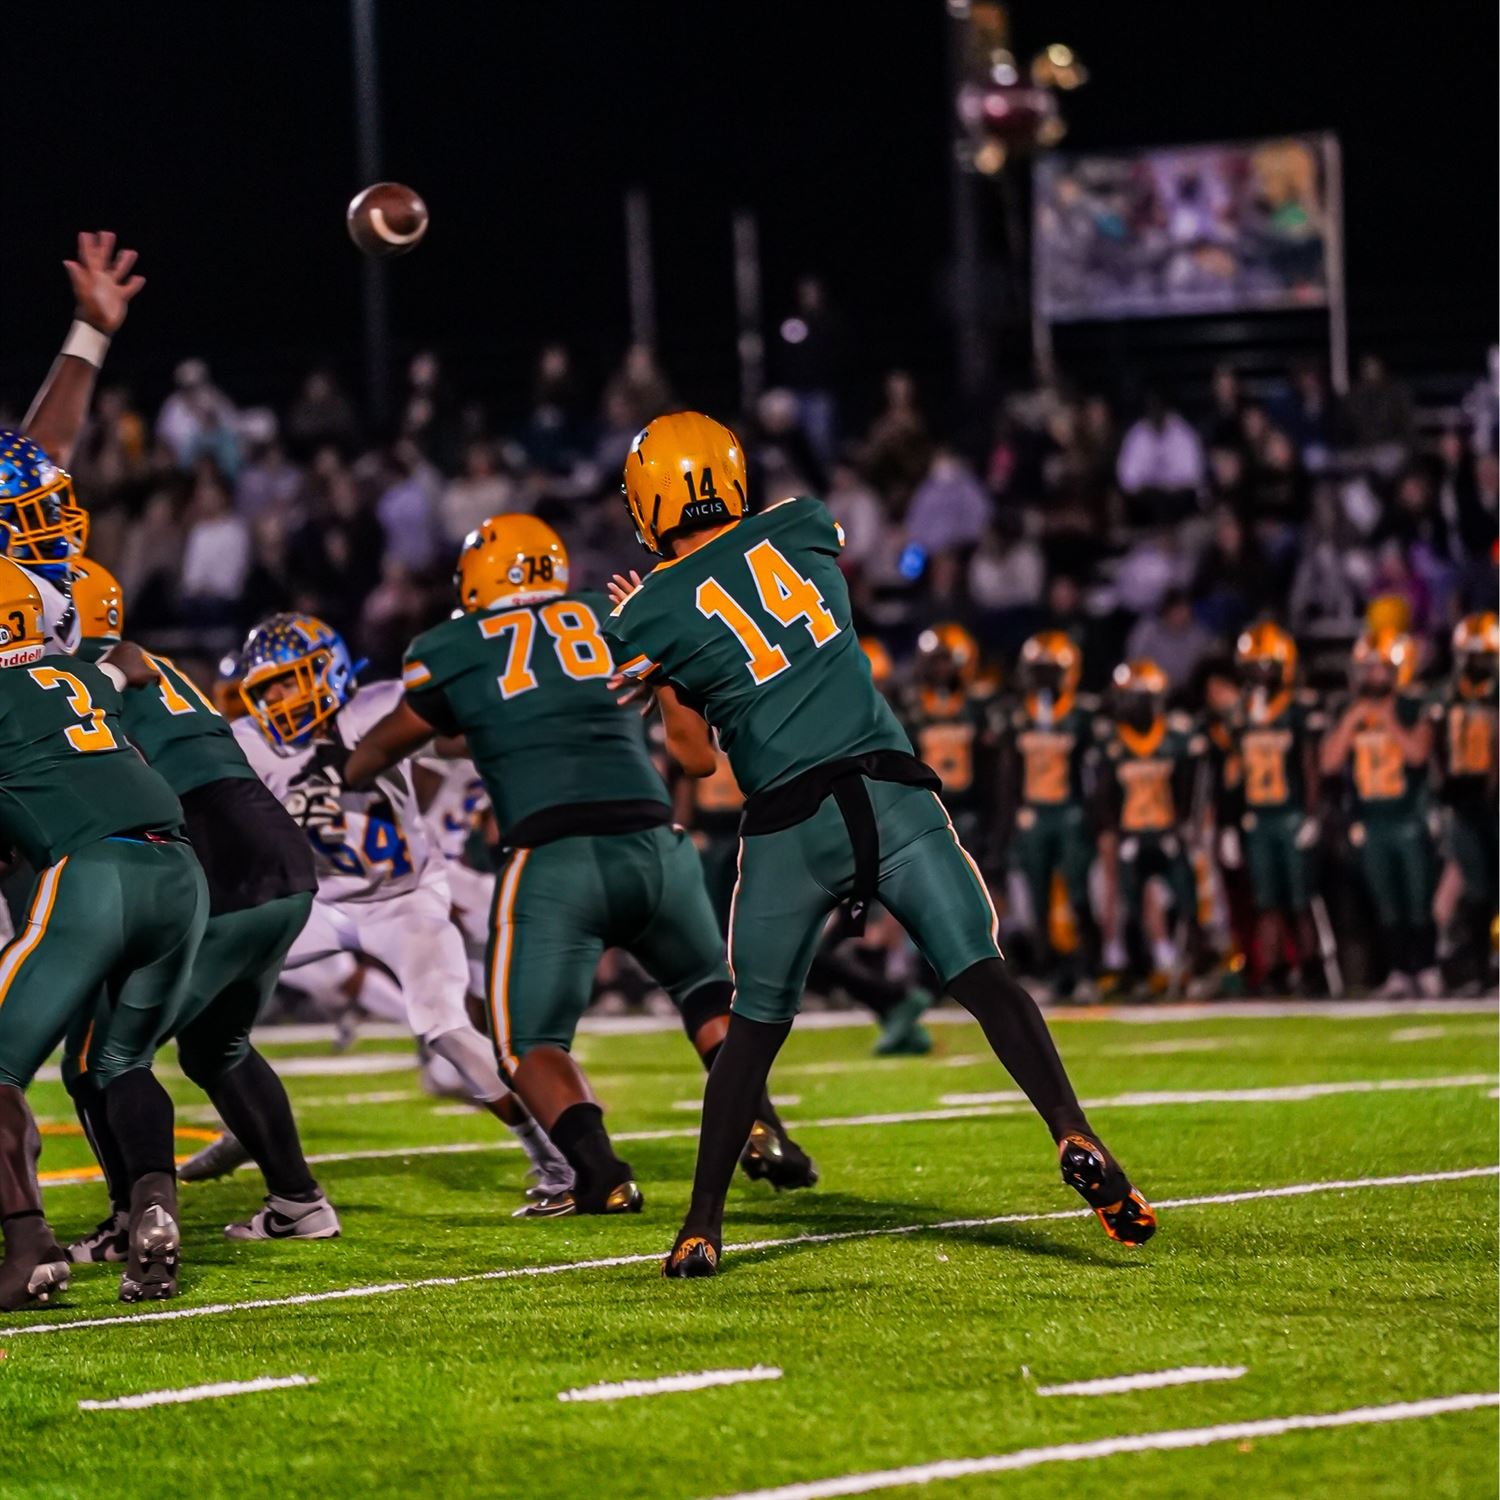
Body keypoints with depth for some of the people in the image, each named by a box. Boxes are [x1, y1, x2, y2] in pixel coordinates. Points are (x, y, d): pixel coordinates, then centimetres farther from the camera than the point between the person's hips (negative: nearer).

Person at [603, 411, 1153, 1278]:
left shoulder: (653, 615, 4)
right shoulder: (803, 530, 12)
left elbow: (697, 757, 12)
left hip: (788, 822, -1)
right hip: (890, 788, 1)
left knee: (756, 1025, 12)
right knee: (983, 975, -4)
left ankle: (704, 1224, 14)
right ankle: (1075, 1137, -22)